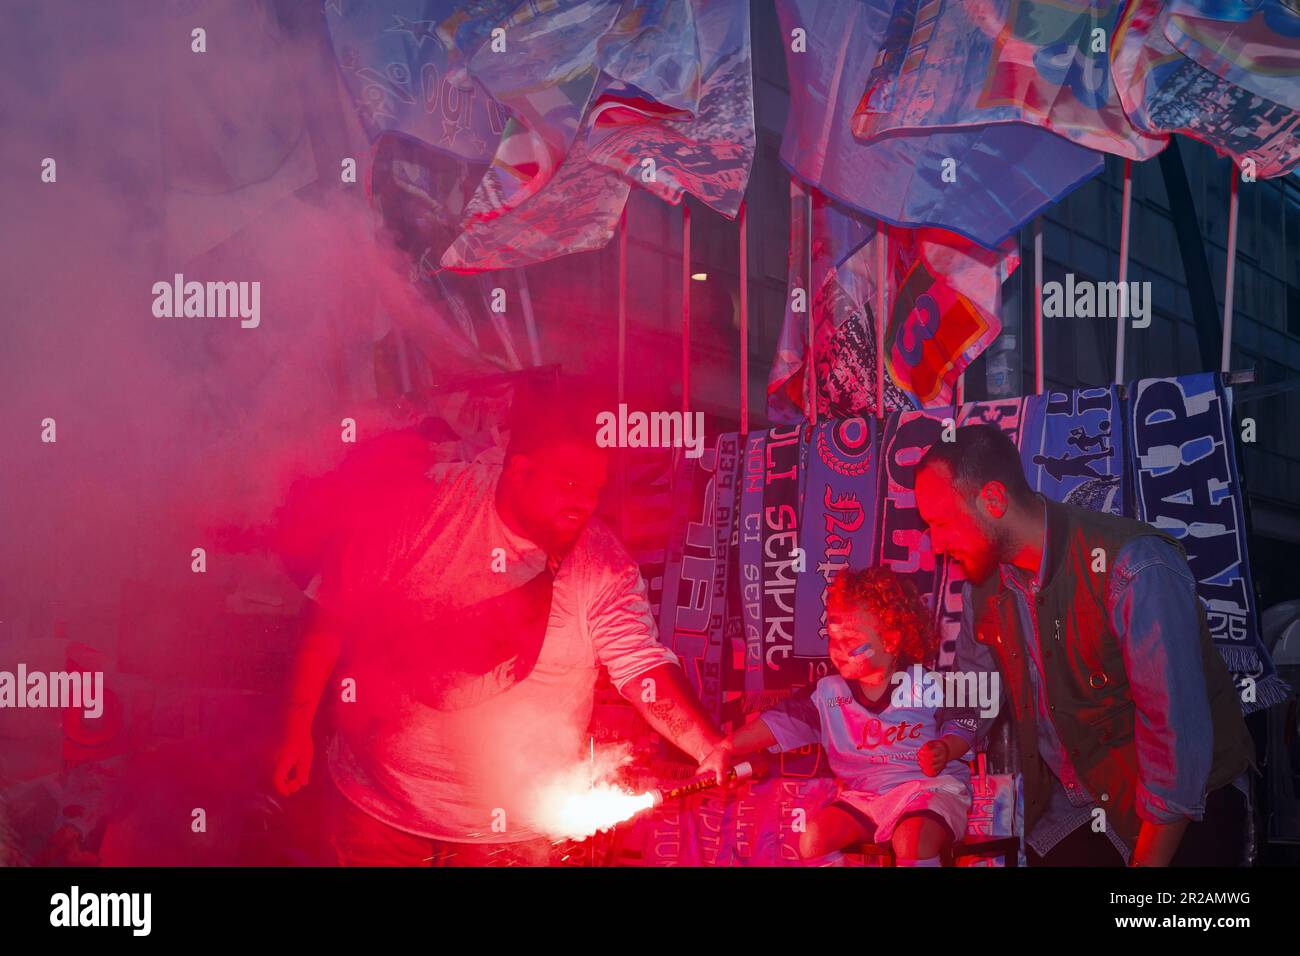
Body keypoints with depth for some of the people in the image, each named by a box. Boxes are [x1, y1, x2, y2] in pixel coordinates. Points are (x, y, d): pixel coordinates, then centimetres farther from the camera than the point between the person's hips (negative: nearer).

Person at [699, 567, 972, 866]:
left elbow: (961, 728, 3)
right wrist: (727, 749, 0)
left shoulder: (926, 685, 0)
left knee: (912, 842, -35)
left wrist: (944, 750, -19)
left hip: (929, 786, -5)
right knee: (812, 839, -16)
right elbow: (780, 720, 8)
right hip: (865, 795, 5)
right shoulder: (829, 693, 10)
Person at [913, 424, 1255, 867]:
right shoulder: (984, 580, -4)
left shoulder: (1136, 568, -26)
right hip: (1068, 811, 6)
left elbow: (1178, 734, -26)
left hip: (1181, 813, -6)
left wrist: (1149, 860, -22)